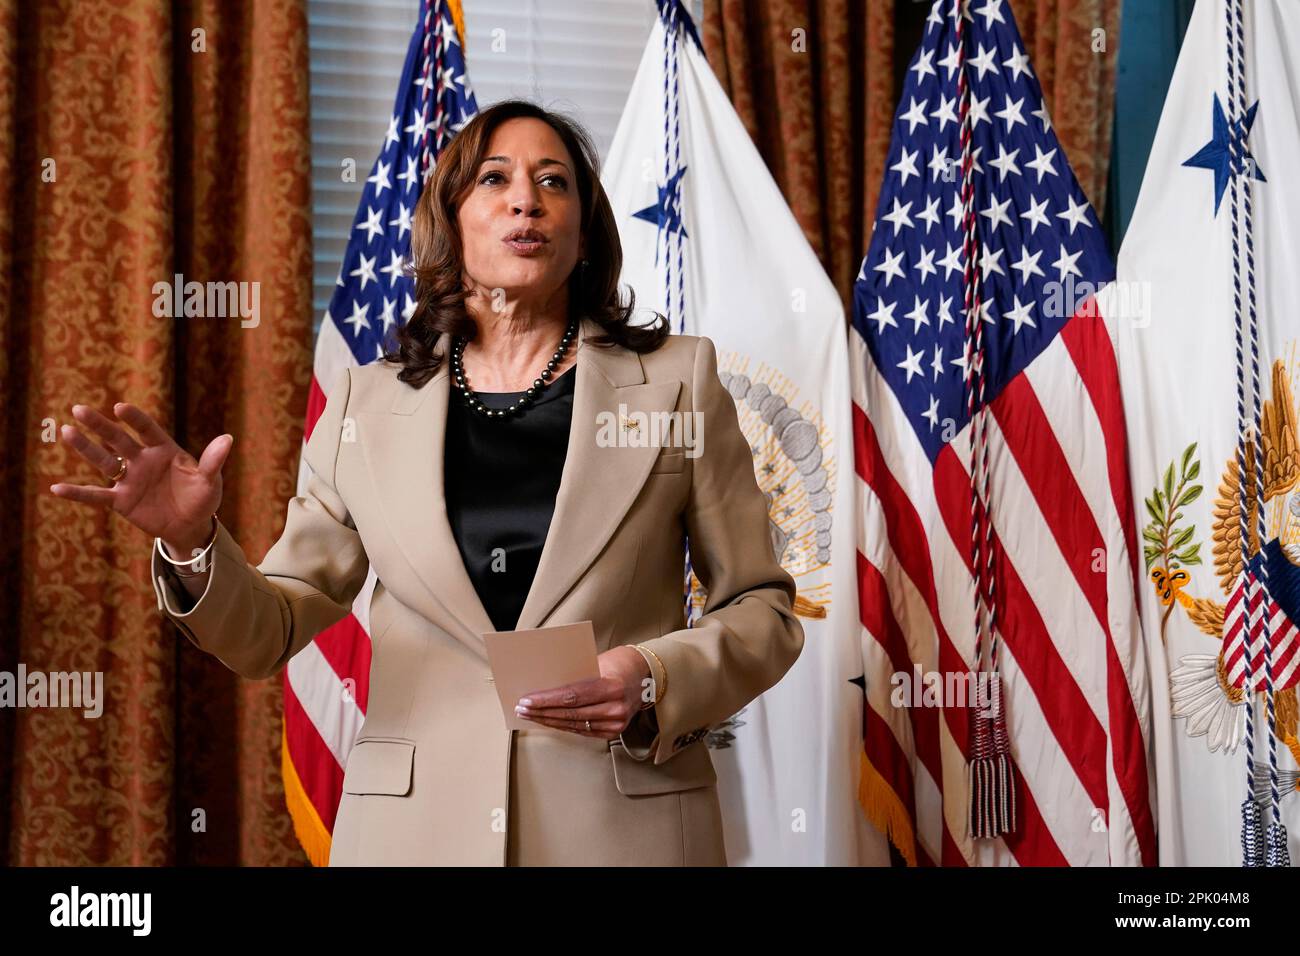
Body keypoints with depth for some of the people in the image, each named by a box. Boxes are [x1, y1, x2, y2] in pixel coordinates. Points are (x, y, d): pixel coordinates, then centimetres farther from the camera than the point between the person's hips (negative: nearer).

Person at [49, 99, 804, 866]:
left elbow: (764, 610, 2)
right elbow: (268, 635, 5)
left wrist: (657, 685, -15)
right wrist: (193, 544, -14)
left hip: (626, 827, -1)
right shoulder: (370, 402, 4)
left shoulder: (677, 380, 0)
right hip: (416, 826, 1)